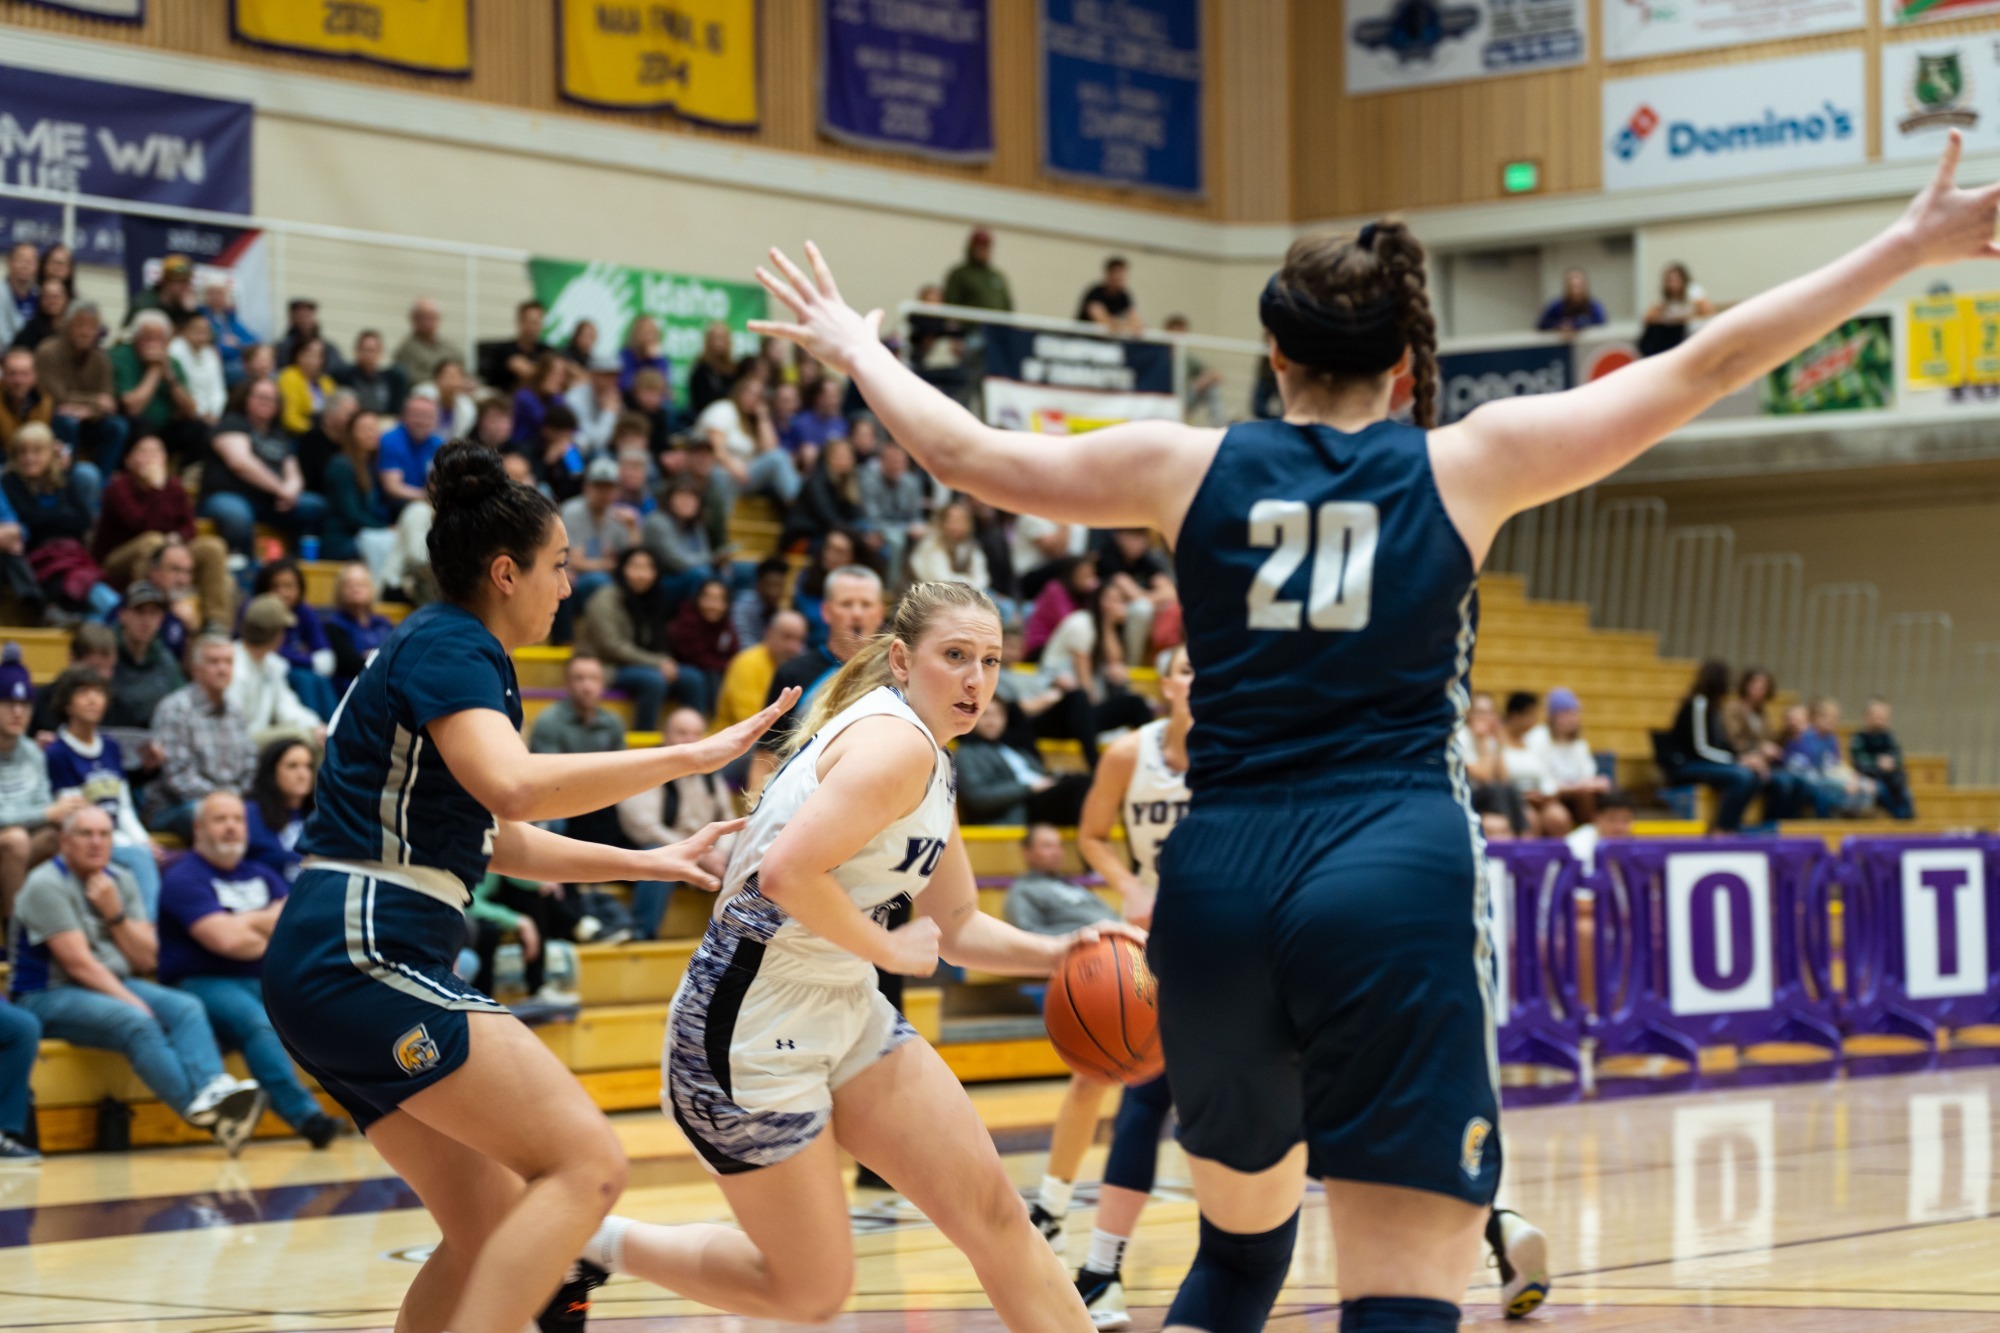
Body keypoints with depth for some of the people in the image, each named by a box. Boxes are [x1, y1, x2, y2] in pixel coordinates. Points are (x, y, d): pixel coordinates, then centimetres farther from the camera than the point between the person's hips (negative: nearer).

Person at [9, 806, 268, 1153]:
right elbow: (78, 964, -17)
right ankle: (203, 1113, -43)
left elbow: (146, 959, 7)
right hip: (49, 996, -7)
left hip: (115, 986, 7)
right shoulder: (47, 885, -10)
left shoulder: (120, 881, 11)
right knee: (137, 1023, -33)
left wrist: (115, 913, -7)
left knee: (186, 1008, -20)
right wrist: (133, 1003, -21)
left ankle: (214, 1090, -46)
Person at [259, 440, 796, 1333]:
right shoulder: (447, 647, -8)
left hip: (331, 970, 10)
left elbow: (494, 838, 33)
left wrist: (650, 862, 32)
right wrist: (687, 757, -22)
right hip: (363, 957, -10)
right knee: (586, 1165, -15)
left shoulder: (447, 650, 22)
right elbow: (515, 787, -28)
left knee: (491, 1226, 11)